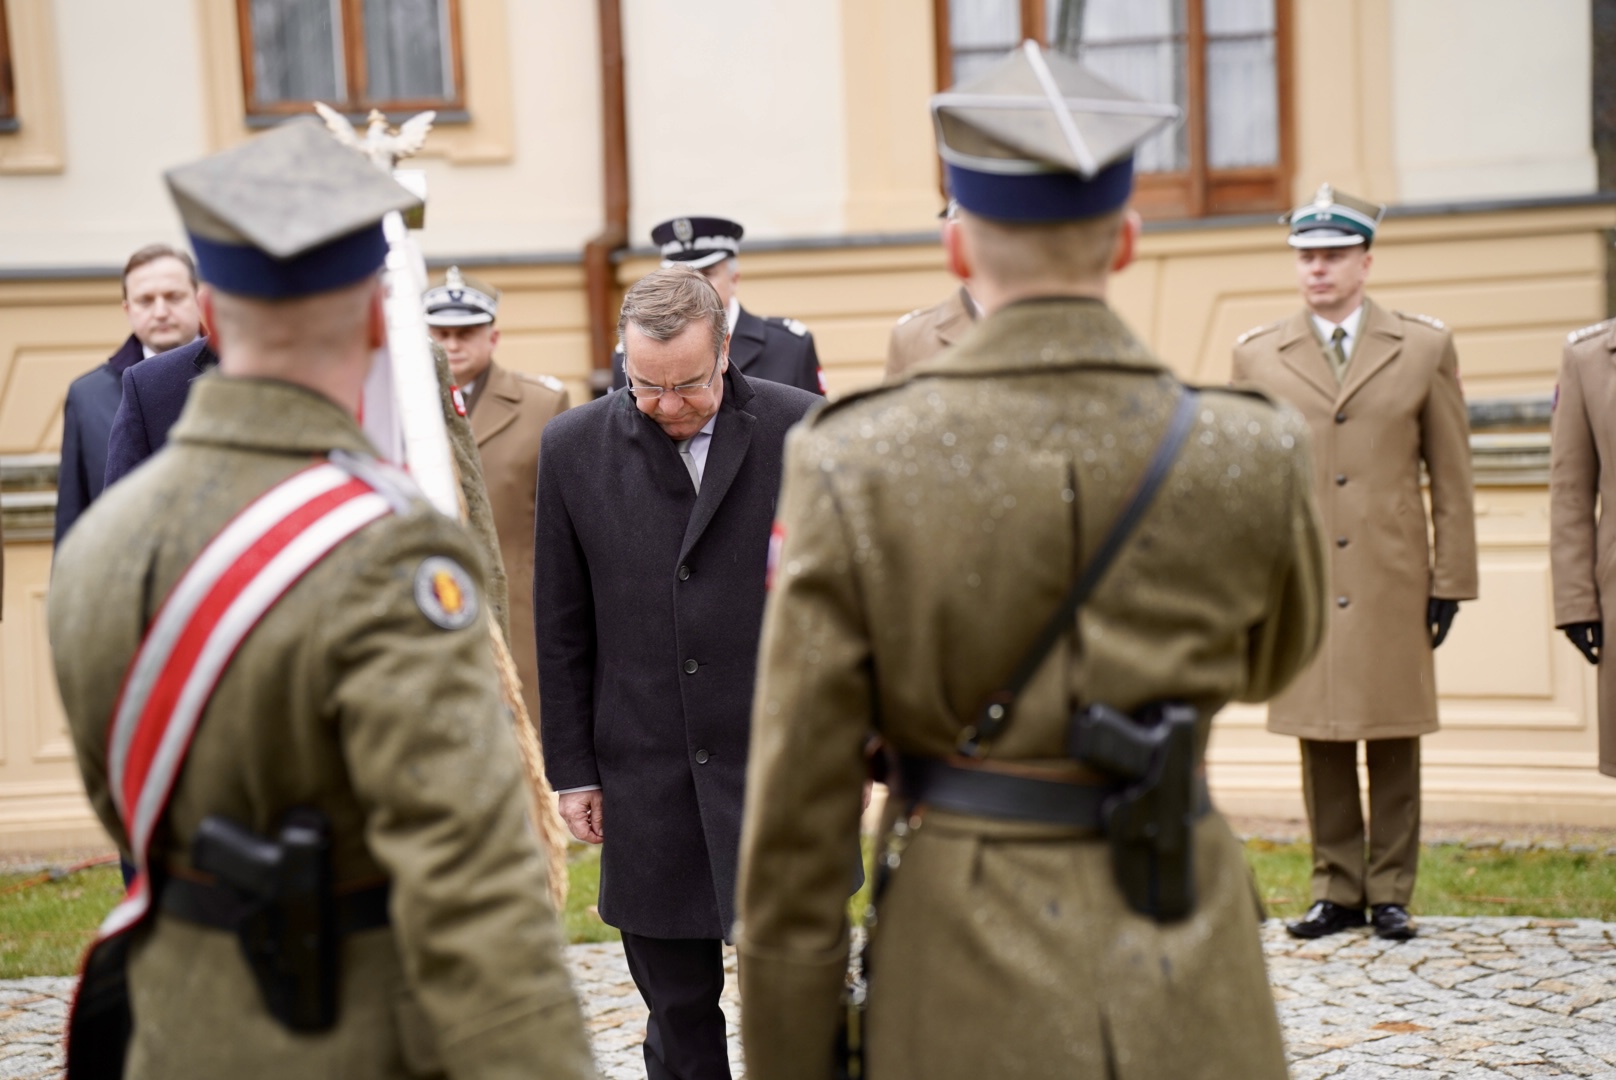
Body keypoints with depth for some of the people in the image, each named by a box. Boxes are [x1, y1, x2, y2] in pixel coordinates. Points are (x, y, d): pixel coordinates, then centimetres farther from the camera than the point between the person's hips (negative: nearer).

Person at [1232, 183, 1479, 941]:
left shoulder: (1425, 347, 5)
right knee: (1320, 744, 5)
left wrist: (1451, 581, 1)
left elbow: (1451, 477, 5)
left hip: (1393, 582, -1)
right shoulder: (1257, 355, 6)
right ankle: (1336, 890, 15)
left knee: (1394, 743, 4)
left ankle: (1390, 892, 14)